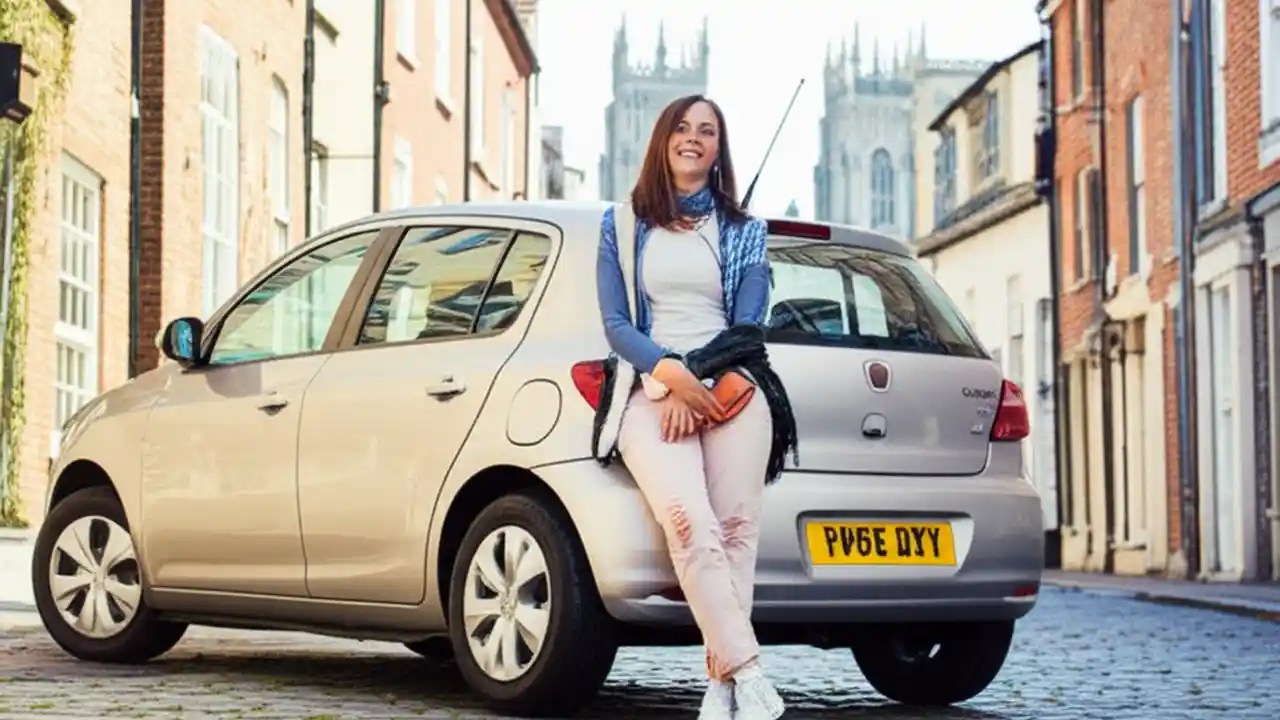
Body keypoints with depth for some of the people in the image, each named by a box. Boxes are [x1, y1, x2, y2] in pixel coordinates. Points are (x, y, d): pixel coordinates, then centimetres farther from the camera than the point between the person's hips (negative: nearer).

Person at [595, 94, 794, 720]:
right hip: (651, 388, -1)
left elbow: (746, 325, 9)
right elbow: (615, 324, 8)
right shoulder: (622, 224, 17)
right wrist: (671, 374, -10)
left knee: (735, 525, -19)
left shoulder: (744, 231, 19)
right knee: (688, 518, -26)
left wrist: (698, 380, -8)